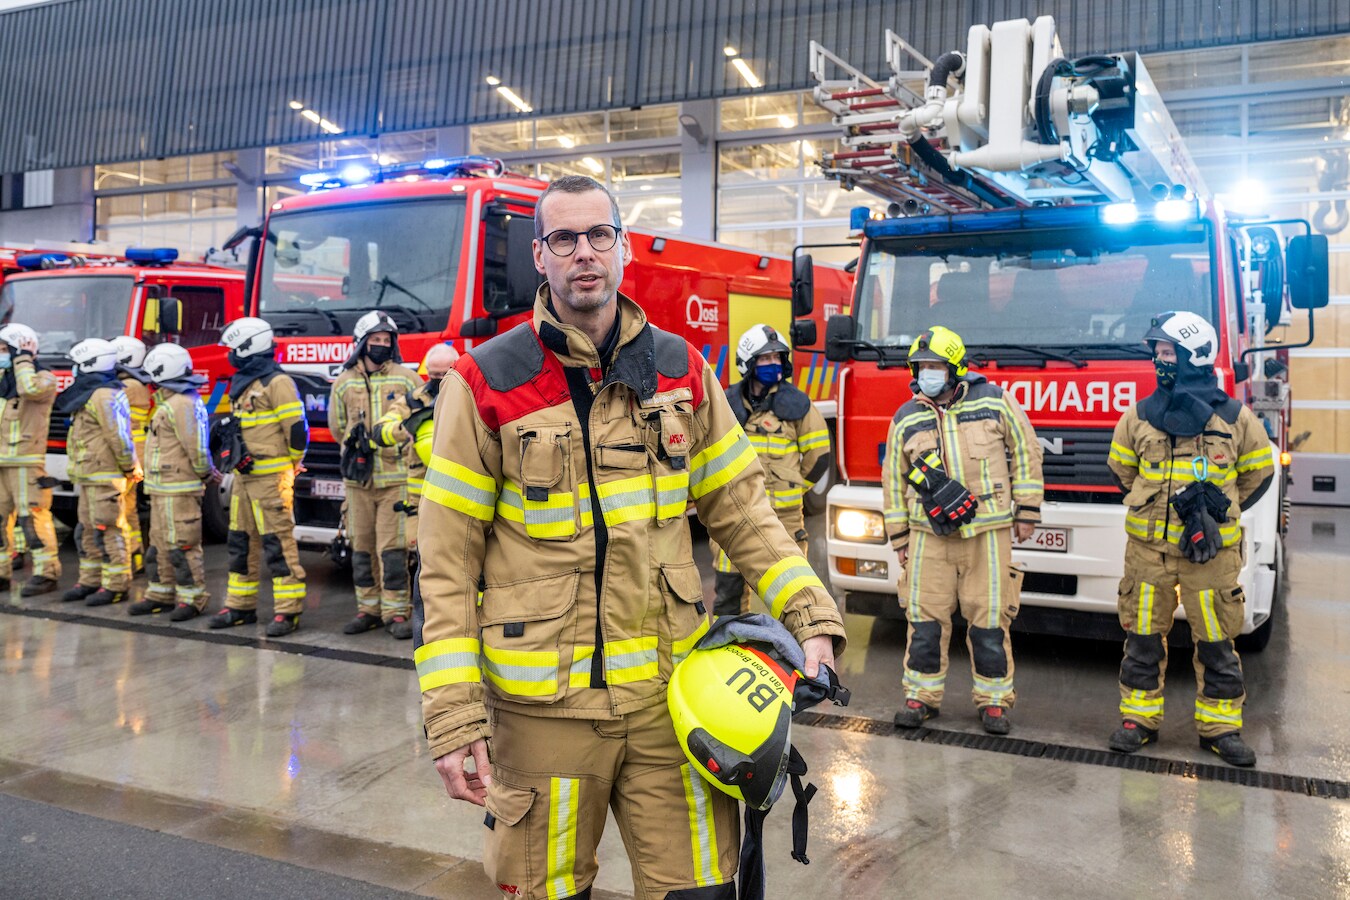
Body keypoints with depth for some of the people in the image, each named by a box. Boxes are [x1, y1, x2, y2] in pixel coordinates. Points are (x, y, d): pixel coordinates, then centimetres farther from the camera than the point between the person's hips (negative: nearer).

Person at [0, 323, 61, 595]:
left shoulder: (43, 379, -4)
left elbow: (30, 388, -28)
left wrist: (23, 359, -15)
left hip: (25, 462, -8)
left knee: (32, 517, -9)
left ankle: (47, 574, -4)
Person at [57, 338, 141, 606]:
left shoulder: (103, 396, -17)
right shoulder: (93, 394, 18)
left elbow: (119, 436, -22)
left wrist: (130, 468, -16)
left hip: (105, 477, -11)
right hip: (90, 477, 11)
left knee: (109, 531, -7)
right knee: (89, 530, 15)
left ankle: (115, 586, -2)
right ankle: (91, 581, 23)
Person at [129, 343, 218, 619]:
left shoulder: (180, 404, -17)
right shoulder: (172, 402, 18)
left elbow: (195, 445, -22)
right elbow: (194, 446, 20)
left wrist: (205, 472, -9)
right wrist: (206, 471, 13)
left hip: (178, 490, -11)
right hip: (163, 489, 11)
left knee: (181, 545, -6)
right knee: (160, 544, 17)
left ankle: (192, 599, 1)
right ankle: (161, 594, 26)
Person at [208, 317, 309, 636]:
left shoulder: (277, 382, -11)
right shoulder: (243, 383, 18)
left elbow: (296, 429, -14)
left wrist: (289, 470, -7)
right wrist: (235, 462, 20)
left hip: (271, 478, -10)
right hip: (244, 476, 10)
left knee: (278, 543, -9)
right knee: (241, 542, 14)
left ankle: (288, 611, -5)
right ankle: (240, 606, 24)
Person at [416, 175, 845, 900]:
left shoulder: (682, 372, 4)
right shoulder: (487, 385, -5)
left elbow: (740, 510, 9)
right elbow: (446, 563, -6)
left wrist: (812, 617, -1)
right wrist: (452, 717, -10)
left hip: (670, 695, 2)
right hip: (543, 710, -2)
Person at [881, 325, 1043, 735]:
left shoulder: (994, 401, 0)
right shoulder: (906, 420, 5)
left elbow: (1025, 451, 7)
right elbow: (894, 481, 11)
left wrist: (1026, 510, 5)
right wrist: (899, 537, 10)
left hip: (987, 531, -1)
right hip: (930, 534, 2)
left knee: (988, 618, 3)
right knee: (925, 617, 2)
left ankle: (994, 698, 17)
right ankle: (922, 695, 16)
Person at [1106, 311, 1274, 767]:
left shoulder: (1235, 418, 0)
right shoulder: (1139, 415, 4)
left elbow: (1259, 472, 12)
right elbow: (1121, 467, 18)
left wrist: (1219, 510, 8)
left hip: (1211, 549, -1)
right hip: (1148, 546, 1)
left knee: (1216, 640, 6)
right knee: (1143, 635, 7)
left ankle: (1220, 725, 18)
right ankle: (1139, 718, 18)